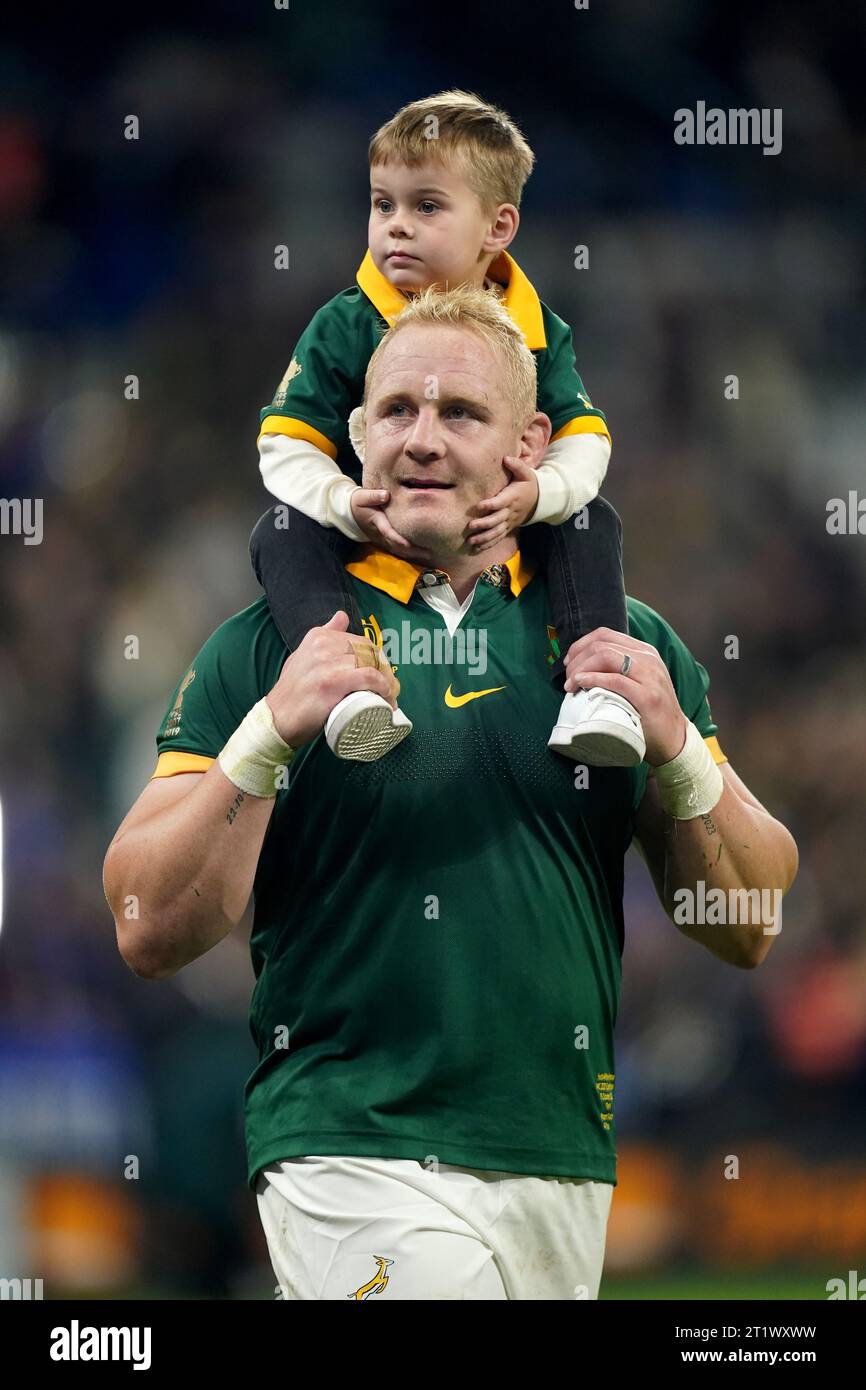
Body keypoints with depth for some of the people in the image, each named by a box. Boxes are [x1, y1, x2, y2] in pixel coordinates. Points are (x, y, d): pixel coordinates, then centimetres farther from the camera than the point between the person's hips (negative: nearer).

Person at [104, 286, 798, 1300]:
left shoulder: (628, 646, 11)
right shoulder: (266, 647, 3)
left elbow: (749, 932, 10)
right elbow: (151, 936, -3)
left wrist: (676, 751, -7)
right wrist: (268, 736, -16)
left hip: (567, 1169, 4)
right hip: (354, 1153, -4)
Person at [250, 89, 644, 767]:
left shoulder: (539, 334, -2)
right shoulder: (344, 329, -7)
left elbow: (584, 441, -7)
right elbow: (287, 446, -11)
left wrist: (541, 493, -32)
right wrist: (347, 505, -32)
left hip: (498, 532, 1)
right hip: (370, 533, -1)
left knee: (592, 521, -19)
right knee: (283, 532, -28)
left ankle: (595, 683, -31)